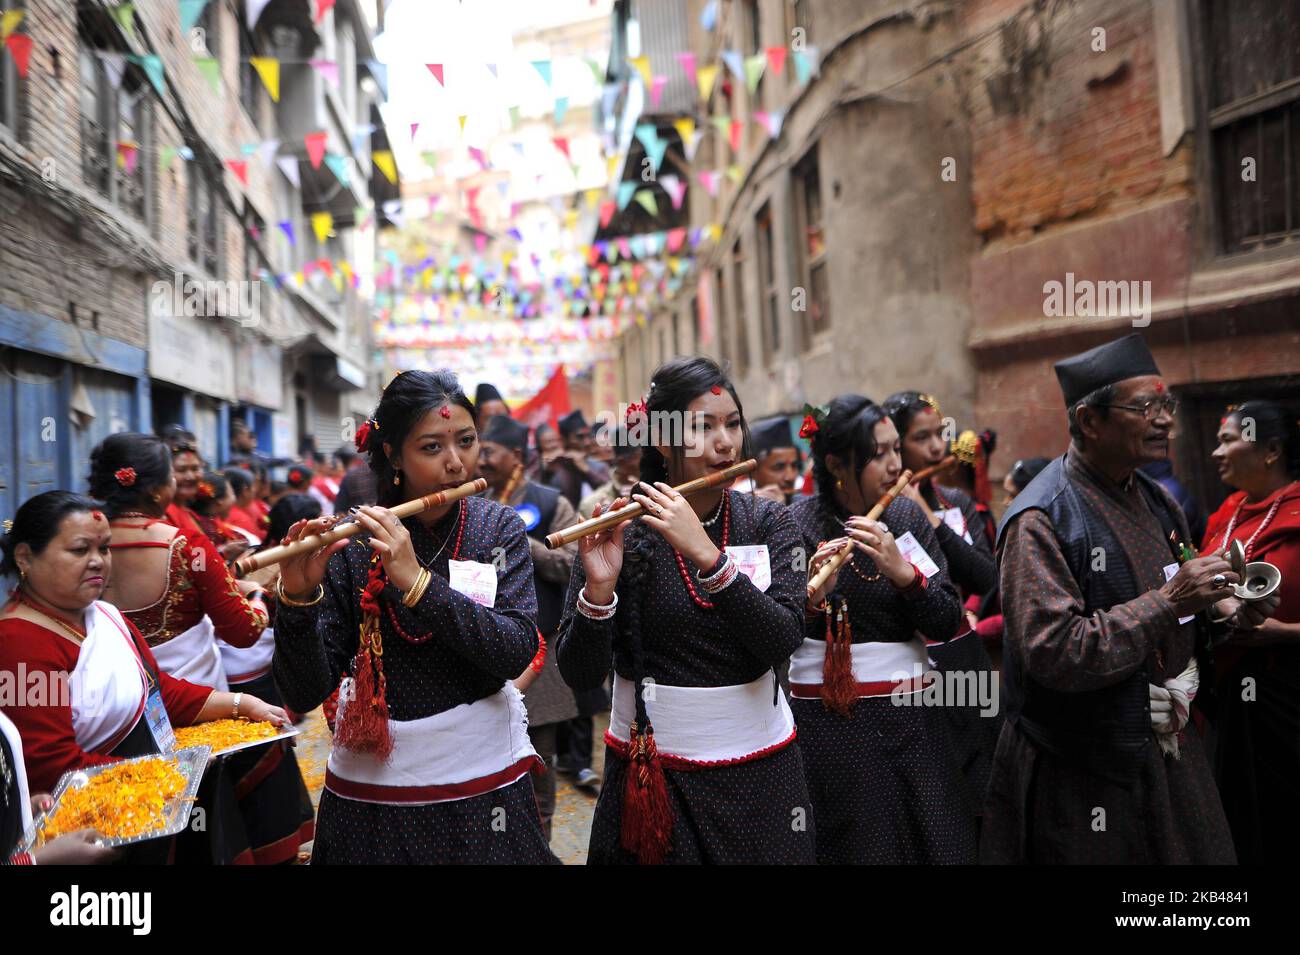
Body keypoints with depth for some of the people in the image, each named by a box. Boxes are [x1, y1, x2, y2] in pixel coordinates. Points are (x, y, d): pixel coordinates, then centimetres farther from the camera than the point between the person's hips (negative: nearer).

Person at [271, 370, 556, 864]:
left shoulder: (500, 527, -4)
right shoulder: (351, 543, -10)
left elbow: (517, 652, -18)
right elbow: (304, 693, -13)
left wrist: (418, 581, -26)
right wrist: (298, 598, -29)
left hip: (483, 779, 1)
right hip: (373, 790, -1)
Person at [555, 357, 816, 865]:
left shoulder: (768, 521, -2)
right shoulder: (623, 532, -8)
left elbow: (783, 641, -16)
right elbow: (579, 675, -12)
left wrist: (705, 553, -26)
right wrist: (599, 588, -29)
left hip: (760, 763, 2)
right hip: (655, 767, -2)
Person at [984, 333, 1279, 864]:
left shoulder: (1155, 501, 7)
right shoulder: (1041, 520, -20)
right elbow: (1053, 654, -27)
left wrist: (1227, 616, -2)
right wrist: (1167, 602, -26)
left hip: (1169, 753, 8)